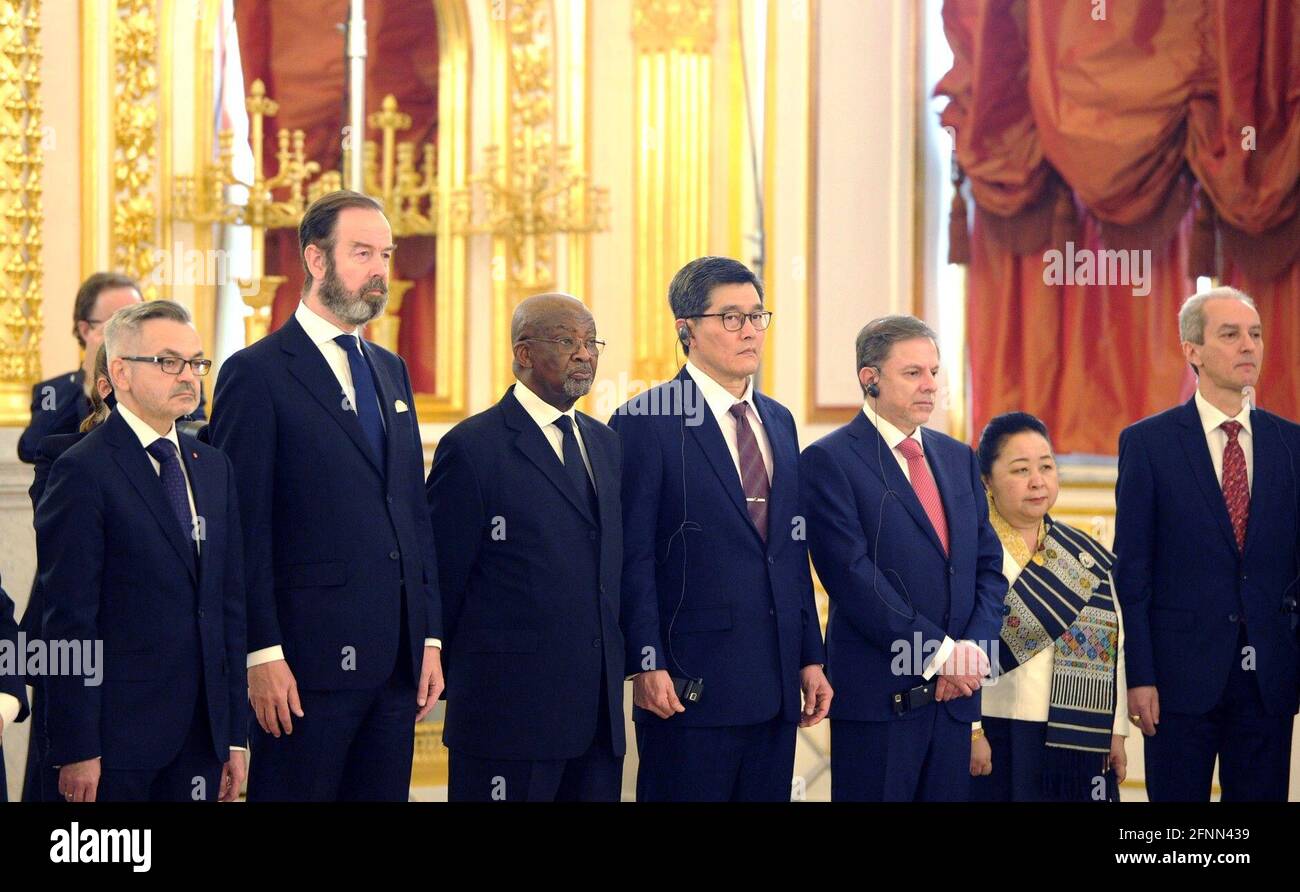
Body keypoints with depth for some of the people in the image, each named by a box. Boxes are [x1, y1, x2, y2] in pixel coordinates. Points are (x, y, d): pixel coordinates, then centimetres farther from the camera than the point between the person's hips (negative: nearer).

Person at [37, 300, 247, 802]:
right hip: (120, 737, -6)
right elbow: (69, 621, -12)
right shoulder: (83, 472, -8)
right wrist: (77, 751, -16)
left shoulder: (212, 467, 14)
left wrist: (235, 733, 11)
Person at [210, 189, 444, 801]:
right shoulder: (257, 373, -5)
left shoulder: (391, 372, 18)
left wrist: (430, 637, 12)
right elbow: (242, 531, -10)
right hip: (309, 659, -7)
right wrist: (262, 655, -15)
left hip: (396, 659, 7)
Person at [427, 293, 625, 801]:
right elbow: (442, 578, -5)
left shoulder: (604, 443, 16)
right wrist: (447, 675, 0)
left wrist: (613, 671, 15)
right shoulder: (472, 448, -7)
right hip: (510, 711, -6)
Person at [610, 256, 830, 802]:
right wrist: (647, 665, -16)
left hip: (777, 685, 6)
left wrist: (810, 657, 13)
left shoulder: (779, 421, 16)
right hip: (692, 685, -6)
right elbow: (634, 558, -10)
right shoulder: (646, 423, -6)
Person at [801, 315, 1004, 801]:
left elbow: (988, 565, 13)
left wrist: (974, 647, -5)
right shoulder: (829, 460, -5)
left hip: (955, 692, 6)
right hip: (879, 694, -6)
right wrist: (940, 651, -15)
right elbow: (853, 577, -14)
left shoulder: (958, 458, 16)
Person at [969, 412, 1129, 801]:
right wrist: (971, 732, -17)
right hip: (997, 743, -5)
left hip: (1080, 741, 5)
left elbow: (1112, 648, 11)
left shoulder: (1087, 555, 11)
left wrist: (1116, 733, 7)